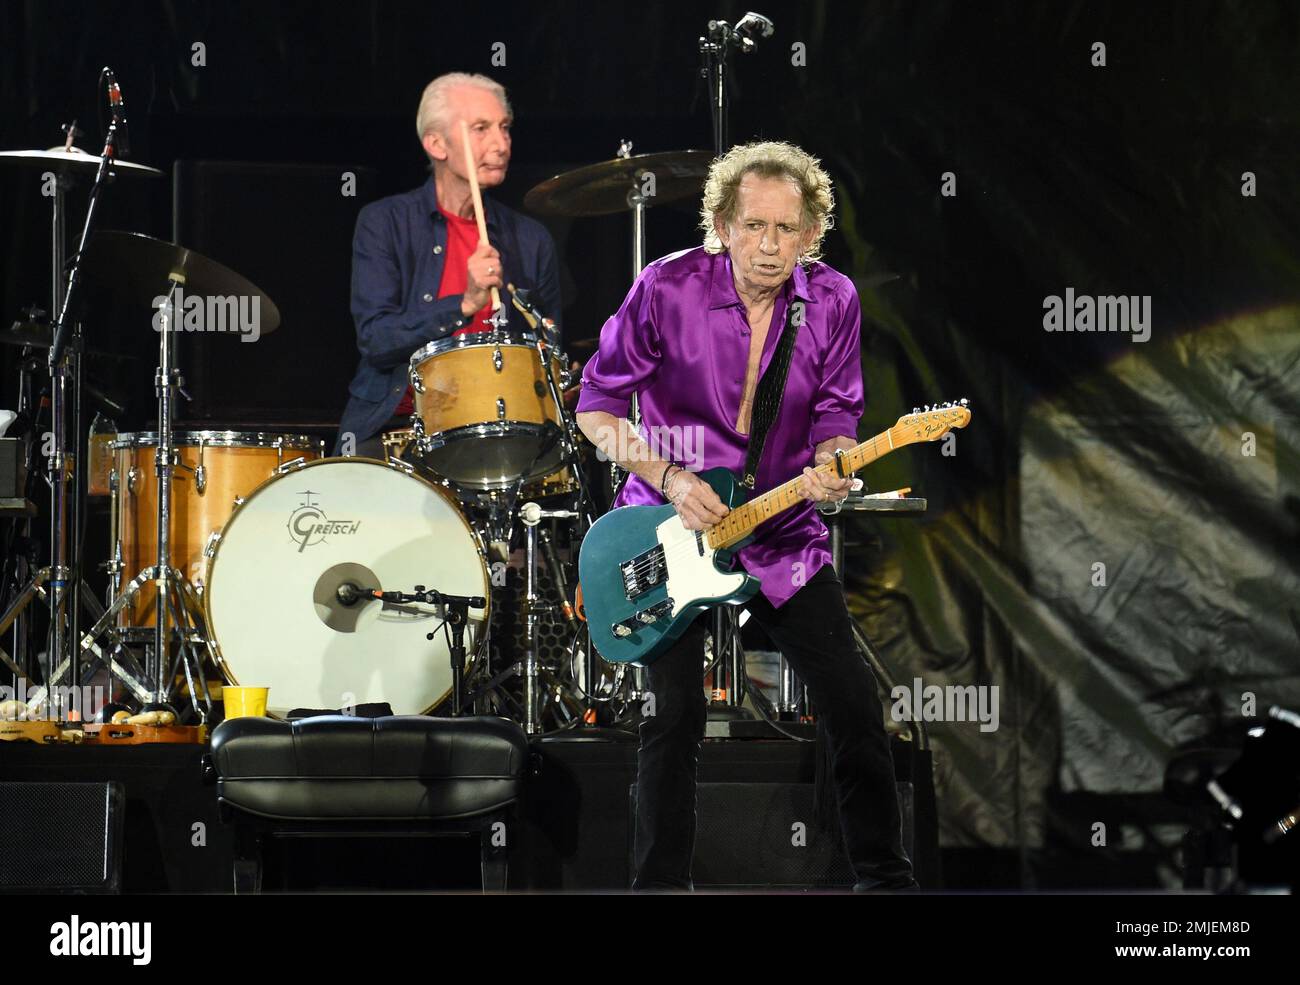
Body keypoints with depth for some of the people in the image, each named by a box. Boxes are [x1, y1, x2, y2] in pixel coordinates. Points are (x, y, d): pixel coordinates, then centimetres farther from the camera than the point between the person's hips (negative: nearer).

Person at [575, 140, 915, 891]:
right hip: (670, 526, -3)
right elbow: (597, 408, -7)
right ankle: (662, 883, 4)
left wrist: (831, 464, -21)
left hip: (782, 534, 3)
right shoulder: (669, 289, -14)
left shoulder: (833, 302, -4)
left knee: (854, 706, -1)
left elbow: (835, 420, 2)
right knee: (677, 714, -10)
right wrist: (671, 479, -19)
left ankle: (887, 877, 14)